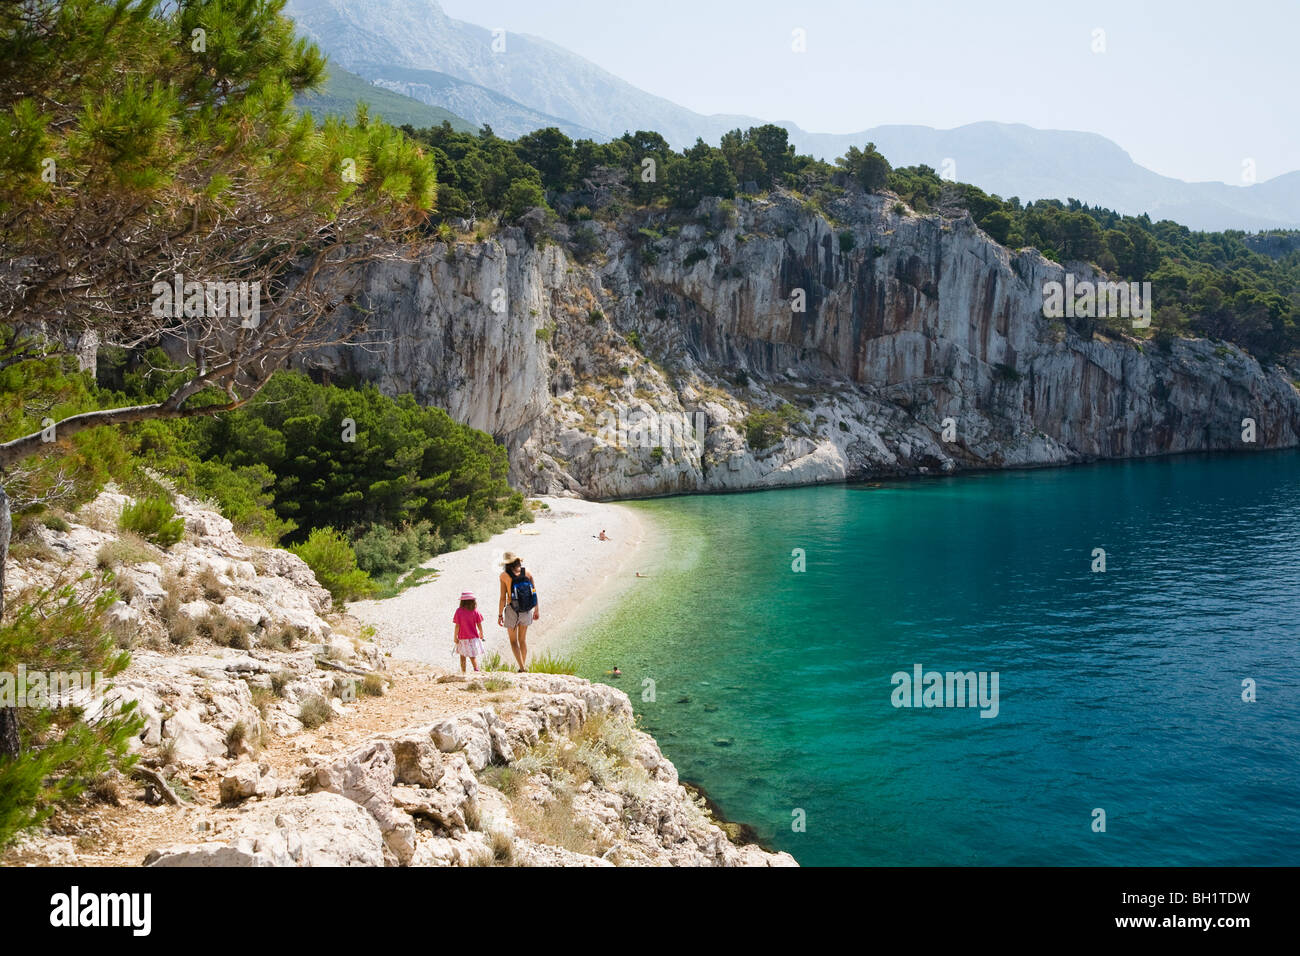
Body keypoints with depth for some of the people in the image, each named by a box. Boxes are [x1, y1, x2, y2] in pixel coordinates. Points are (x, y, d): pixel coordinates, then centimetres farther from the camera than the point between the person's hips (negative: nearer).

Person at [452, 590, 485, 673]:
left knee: (462, 656, 17)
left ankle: (463, 672, 23)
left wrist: (455, 637, -2)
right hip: (473, 637, 1)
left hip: (462, 638, -1)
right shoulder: (475, 611, -9)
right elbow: (479, 625, -3)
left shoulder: (459, 611, -13)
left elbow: (457, 626, -12)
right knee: (473, 656, 13)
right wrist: (481, 634, 14)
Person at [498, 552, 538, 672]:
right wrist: (537, 610, 11)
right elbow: (534, 592, 2)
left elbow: (503, 598, -12)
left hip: (512, 610, -4)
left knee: (513, 641, 10)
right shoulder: (527, 572, -2)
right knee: (523, 639, 20)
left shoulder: (504, 575, -12)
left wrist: (500, 615, -4)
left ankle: (522, 668, 0)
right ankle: (524, 666, 25)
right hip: (527, 611, 4)